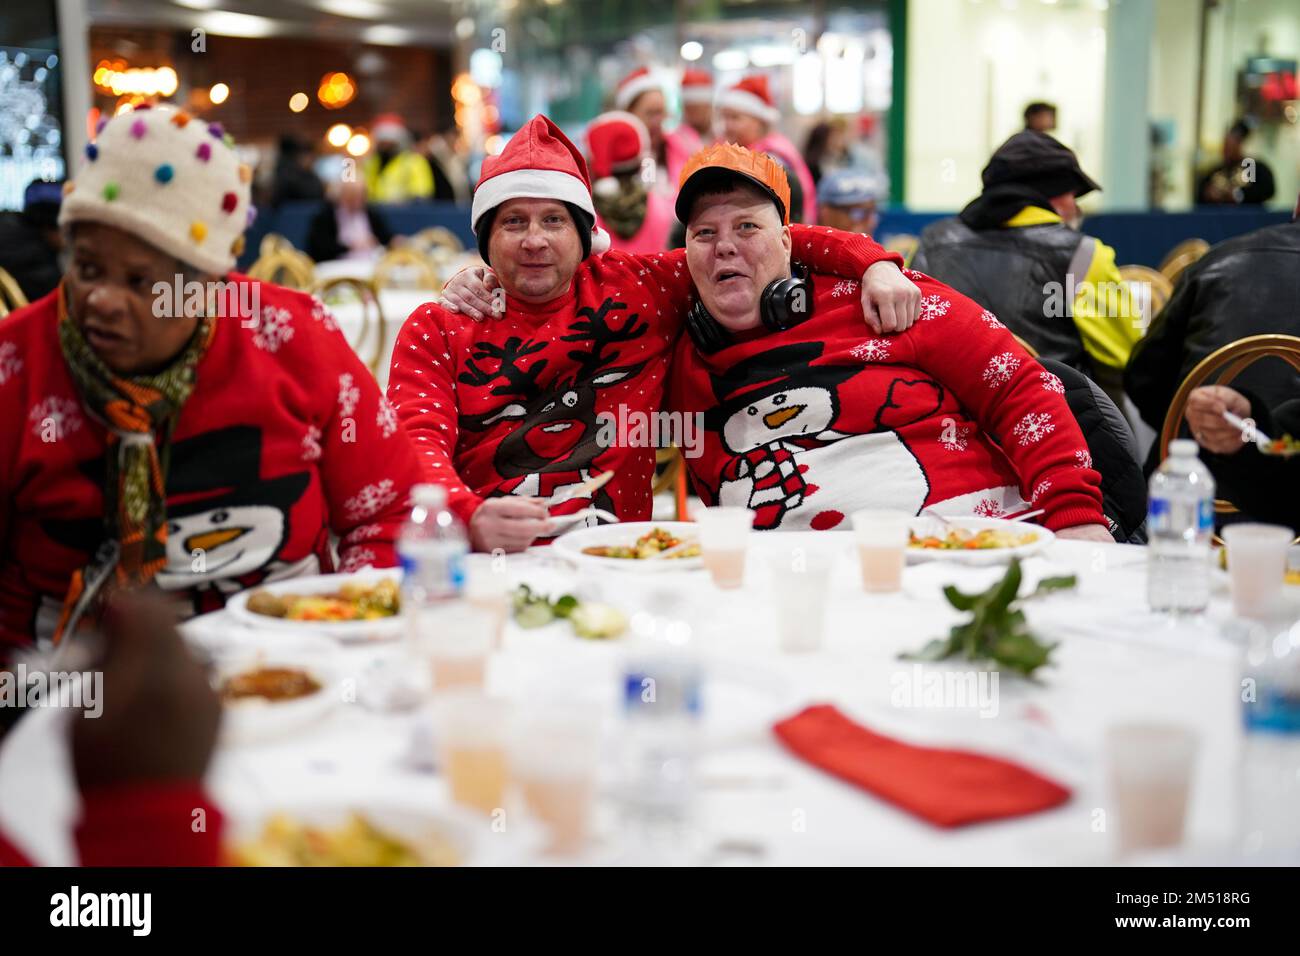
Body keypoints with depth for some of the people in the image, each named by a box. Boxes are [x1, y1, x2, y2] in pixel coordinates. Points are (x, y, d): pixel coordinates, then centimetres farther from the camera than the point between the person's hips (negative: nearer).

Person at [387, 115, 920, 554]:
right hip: (482, 556, -1)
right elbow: (420, 441, -5)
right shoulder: (436, 328, 10)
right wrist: (472, 518, -26)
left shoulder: (631, 288, 13)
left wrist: (875, 264, 3)